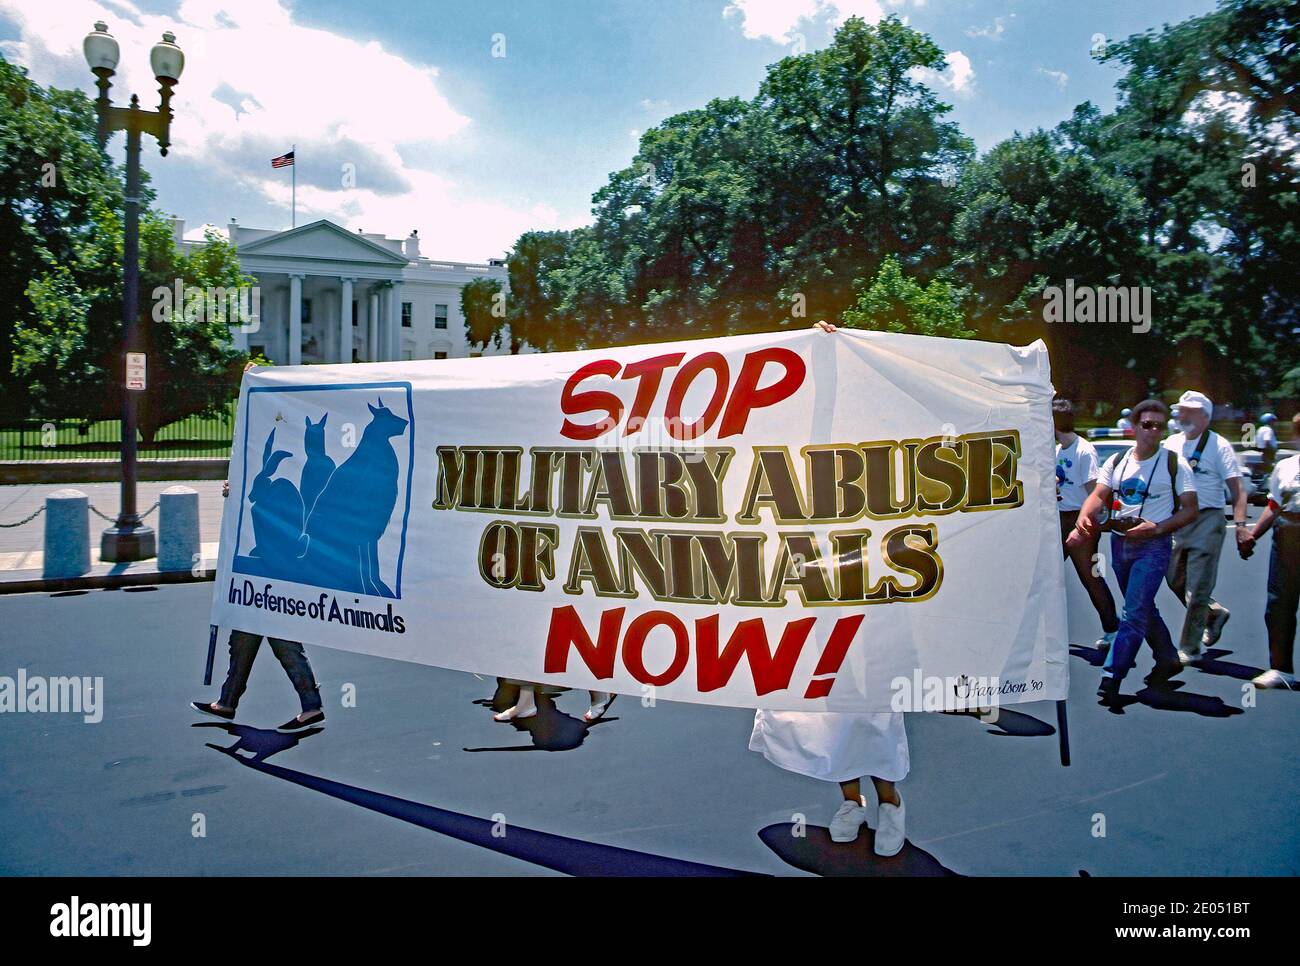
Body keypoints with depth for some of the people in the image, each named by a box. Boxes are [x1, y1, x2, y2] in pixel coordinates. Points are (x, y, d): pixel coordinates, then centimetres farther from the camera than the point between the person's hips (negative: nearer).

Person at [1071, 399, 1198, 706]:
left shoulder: (1175, 464, -5)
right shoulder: (1117, 461, 6)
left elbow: (1190, 510, -4)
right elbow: (1098, 496, -4)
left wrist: (1157, 528, -20)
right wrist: (1083, 520, -25)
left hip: (1154, 545, -5)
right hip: (1119, 542, 5)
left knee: (1134, 613, -12)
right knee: (1143, 609, 19)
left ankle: (1110, 680, -12)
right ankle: (1168, 659, 38)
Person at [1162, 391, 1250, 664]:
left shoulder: (1218, 445, -6)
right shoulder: (1171, 443, 10)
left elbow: (1237, 488, -11)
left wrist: (1240, 523, -22)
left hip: (1207, 521, -6)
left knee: (1197, 588, -4)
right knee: (1175, 580, 13)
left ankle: (1190, 648, 6)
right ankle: (1215, 613, 38)